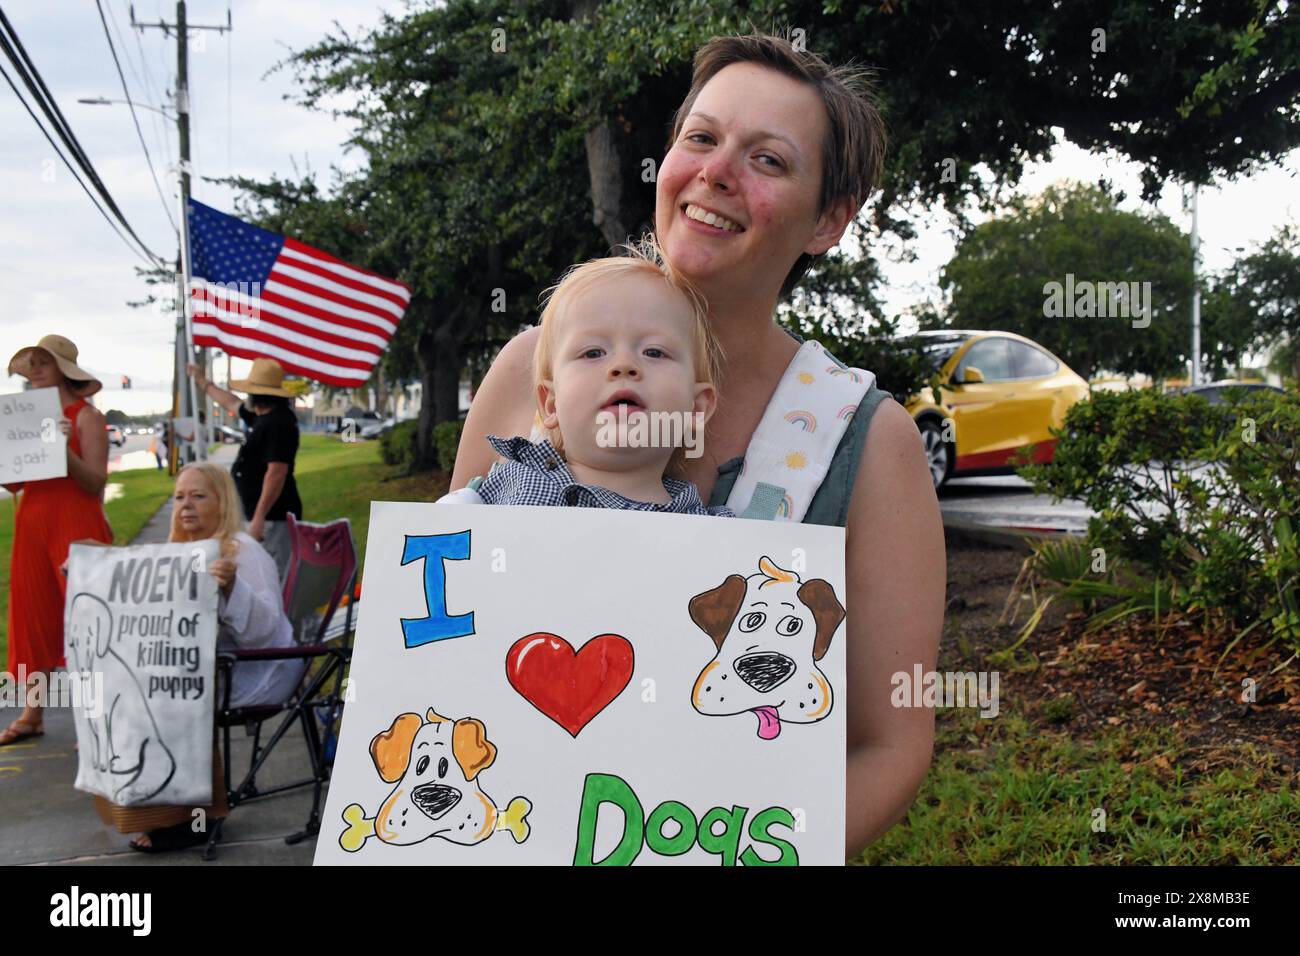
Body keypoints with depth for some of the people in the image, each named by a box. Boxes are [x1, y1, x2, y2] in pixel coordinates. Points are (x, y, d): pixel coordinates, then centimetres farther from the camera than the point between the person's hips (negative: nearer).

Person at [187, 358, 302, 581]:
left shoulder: (278, 423, -18)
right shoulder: (263, 418, 13)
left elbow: (277, 472, -25)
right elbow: (232, 403, 33)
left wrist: (259, 518, -28)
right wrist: (203, 382, 46)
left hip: (271, 518, -11)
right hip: (260, 514, 11)